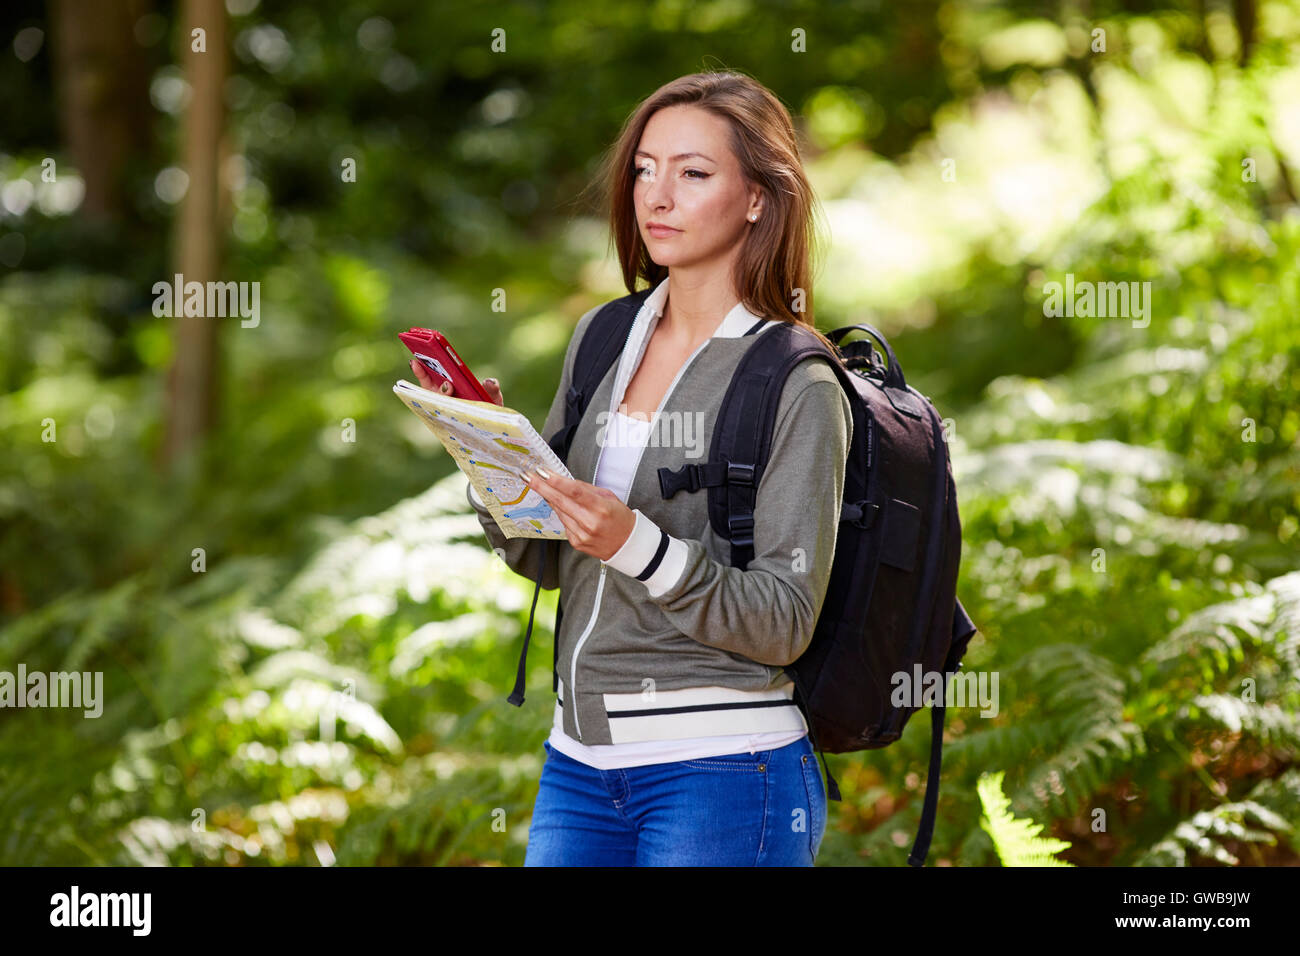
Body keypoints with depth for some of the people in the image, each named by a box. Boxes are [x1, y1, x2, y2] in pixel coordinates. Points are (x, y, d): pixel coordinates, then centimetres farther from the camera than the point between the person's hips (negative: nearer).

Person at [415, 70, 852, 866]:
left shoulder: (800, 387, -8)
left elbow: (783, 624, -13)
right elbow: (546, 560, 13)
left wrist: (637, 545, -25)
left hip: (722, 770, -5)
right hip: (579, 761, 6)